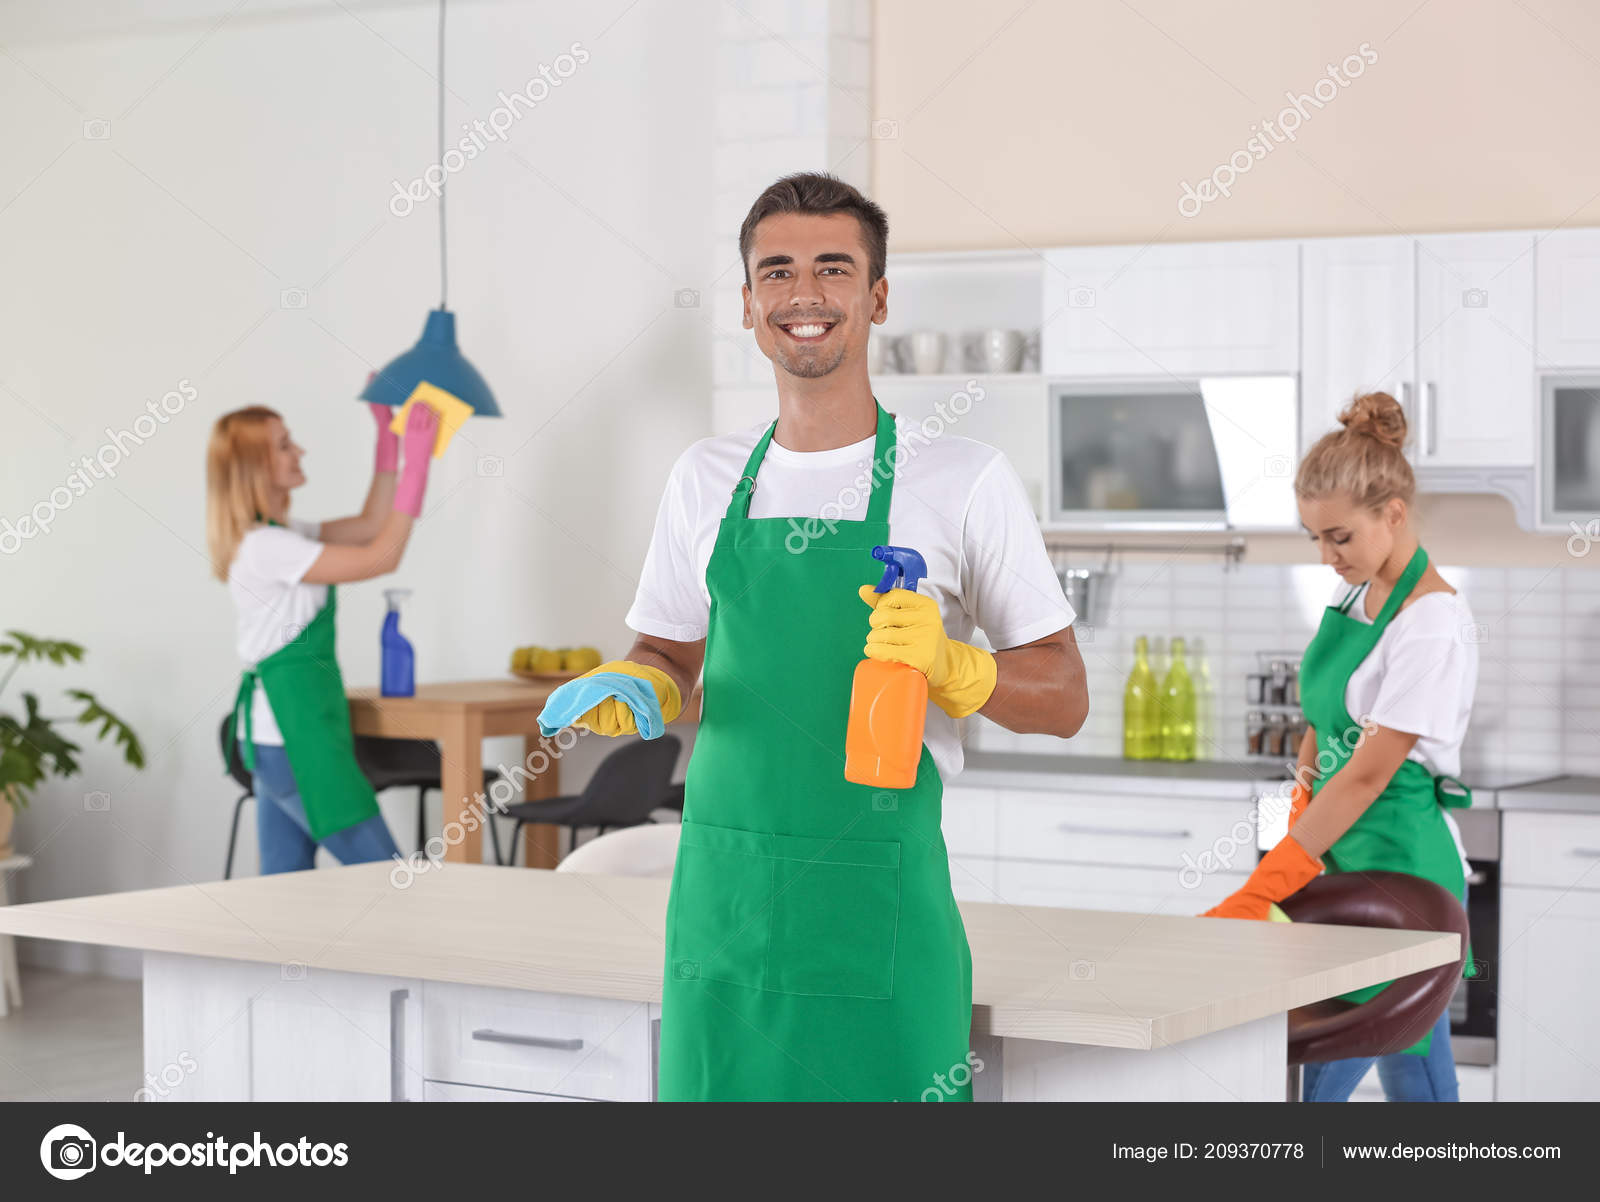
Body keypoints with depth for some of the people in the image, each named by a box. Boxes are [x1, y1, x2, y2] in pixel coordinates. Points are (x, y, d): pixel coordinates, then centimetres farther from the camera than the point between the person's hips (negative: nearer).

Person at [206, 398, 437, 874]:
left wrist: (388, 435, 13)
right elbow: (381, 557, -17)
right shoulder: (265, 546, -17)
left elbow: (369, 525, 18)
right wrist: (416, 461, -17)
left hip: (280, 732, 10)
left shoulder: (280, 534, 13)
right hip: (291, 732, -10)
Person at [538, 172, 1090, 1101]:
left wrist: (947, 666, -17)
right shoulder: (706, 478, 11)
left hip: (879, 898, -4)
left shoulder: (966, 479, -2)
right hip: (722, 893, 4)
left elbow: (1063, 699, 1)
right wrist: (630, 690, -2)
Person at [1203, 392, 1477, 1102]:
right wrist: (1298, 829, 6)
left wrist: (1260, 892, -20)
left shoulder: (1434, 621, -15)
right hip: (1338, 861, 8)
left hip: (1399, 869, -8)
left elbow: (1367, 775, -19)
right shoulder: (1354, 597, 10)